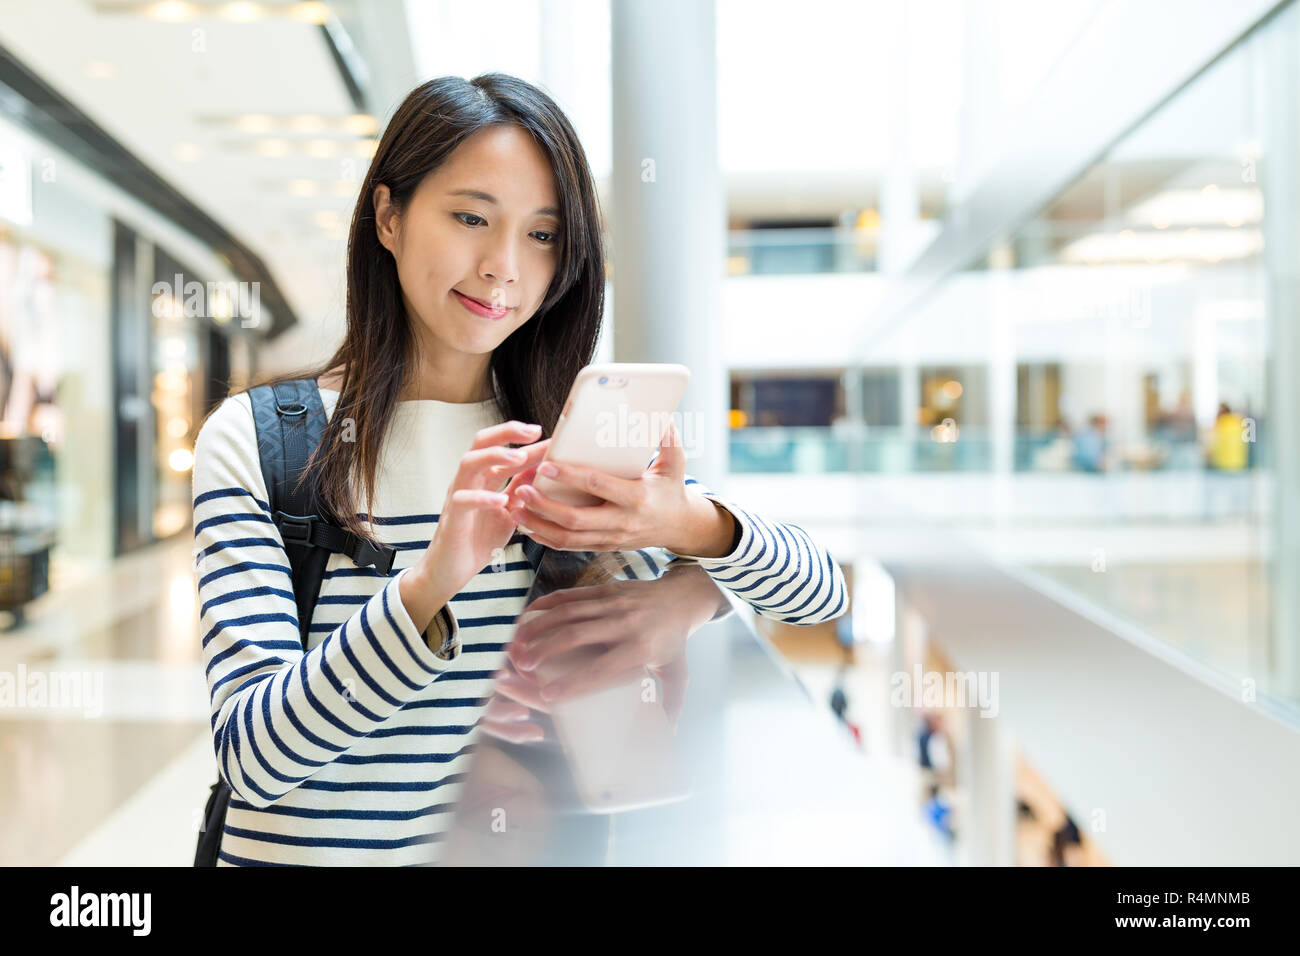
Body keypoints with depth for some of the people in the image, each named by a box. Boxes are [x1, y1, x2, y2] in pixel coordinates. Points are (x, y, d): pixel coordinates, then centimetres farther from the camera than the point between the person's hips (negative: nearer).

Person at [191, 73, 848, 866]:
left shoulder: (569, 447, 4)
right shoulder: (254, 439, -3)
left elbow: (823, 592, -1)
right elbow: (254, 752, -12)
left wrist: (690, 526, -20)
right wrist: (428, 588, -27)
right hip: (307, 849, -3)